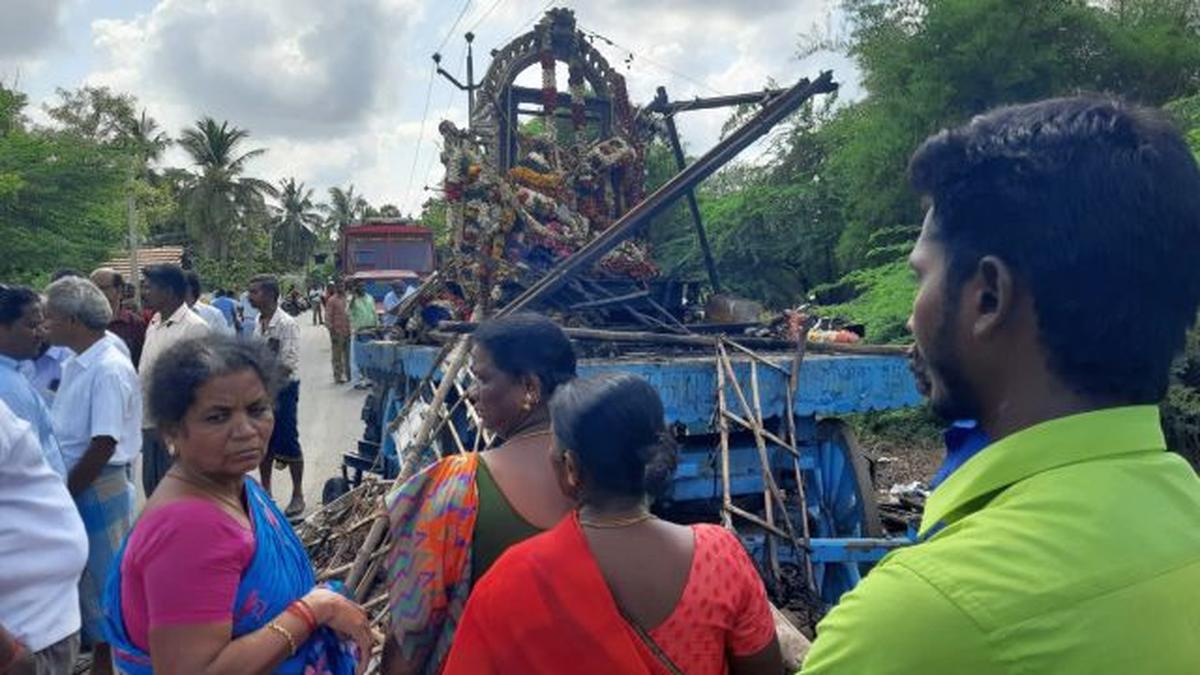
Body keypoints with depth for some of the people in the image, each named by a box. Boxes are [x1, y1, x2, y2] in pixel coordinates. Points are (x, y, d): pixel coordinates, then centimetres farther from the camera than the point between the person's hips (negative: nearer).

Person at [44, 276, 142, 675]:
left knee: (101, 578, 8)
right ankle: (91, 641, 39)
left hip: (98, 490, -8)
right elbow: (65, 432, 11)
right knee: (82, 573, 21)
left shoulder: (109, 370, -21)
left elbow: (103, 446, -22)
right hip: (75, 485, 8)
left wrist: (64, 493, -13)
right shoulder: (76, 364, 6)